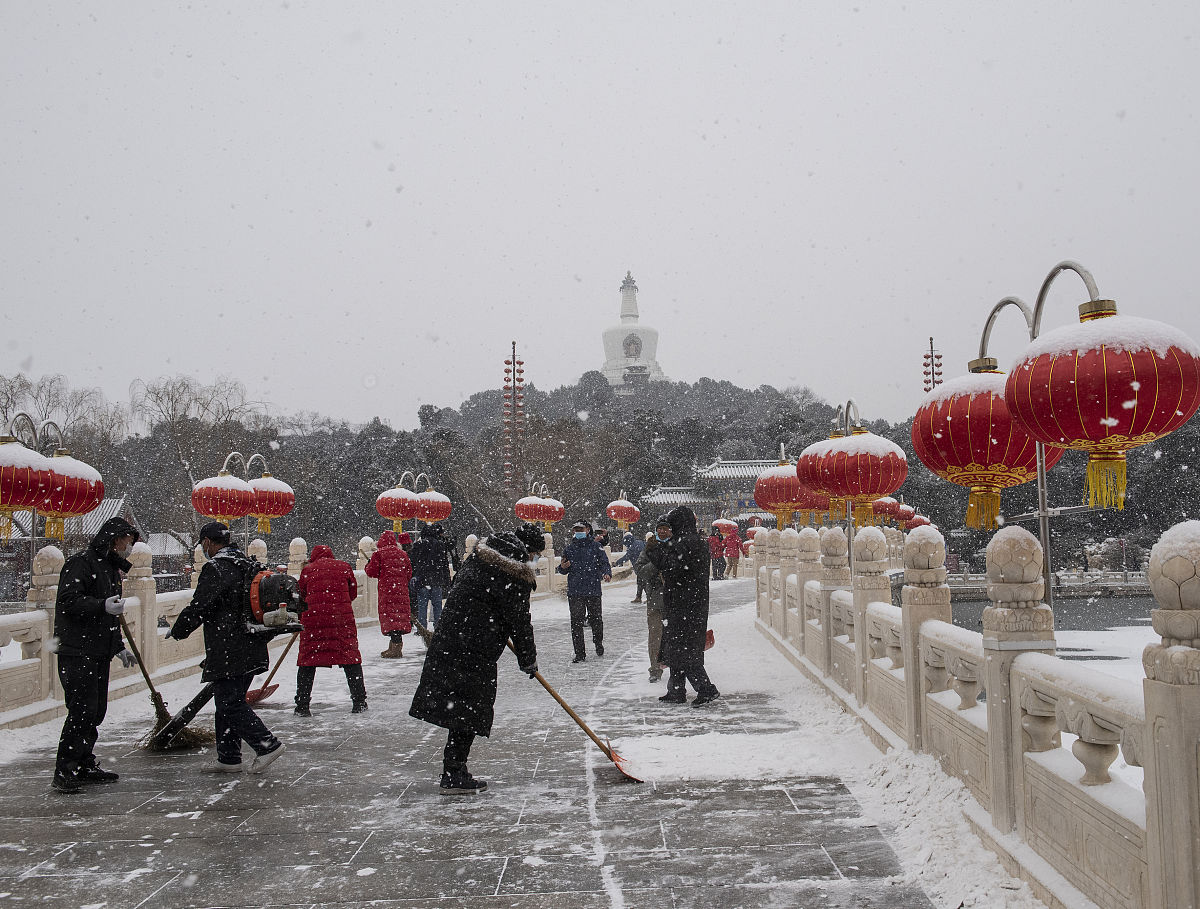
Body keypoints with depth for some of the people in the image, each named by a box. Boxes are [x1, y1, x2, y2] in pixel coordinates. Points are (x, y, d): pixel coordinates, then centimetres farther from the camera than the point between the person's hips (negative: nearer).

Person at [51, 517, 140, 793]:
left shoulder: (111, 569, 21)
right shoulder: (81, 563, -8)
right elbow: (69, 601, -20)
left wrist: (119, 647, 27)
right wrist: (103, 605, -31)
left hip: (100, 652, 9)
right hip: (76, 651, -9)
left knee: (96, 712, 10)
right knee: (82, 710, -13)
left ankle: (84, 766, 20)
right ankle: (63, 772, -9)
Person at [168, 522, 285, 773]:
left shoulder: (215, 569, -12)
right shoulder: (250, 566, 14)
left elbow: (199, 607, -13)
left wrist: (177, 631, 3)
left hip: (227, 653, -9)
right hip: (252, 652, 9)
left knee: (230, 704, -4)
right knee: (230, 702, 15)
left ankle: (267, 744, -8)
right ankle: (228, 758, 19)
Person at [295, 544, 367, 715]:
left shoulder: (307, 570, 10)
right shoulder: (344, 566, 11)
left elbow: (302, 595, 14)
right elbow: (353, 593, 16)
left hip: (313, 617, 0)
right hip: (342, 617, 1)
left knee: (308, 658, 8)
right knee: (351, 657, 8)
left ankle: (302, 705, 6)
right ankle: (359, 702, 7)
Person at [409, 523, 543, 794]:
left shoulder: (481, 553, 14)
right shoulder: (515, 574, -12)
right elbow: (519, 621, -8)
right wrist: (528, 659, 6)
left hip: (449, 639, 8)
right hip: (474, 649, -8)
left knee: (463, 708, 13)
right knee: (469, 709, -1)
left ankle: (455, 772, 19)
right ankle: (453, 777, 2)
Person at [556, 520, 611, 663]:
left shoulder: (595, 546, 2)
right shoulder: (569, 548, 10)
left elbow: (604, 563, -1)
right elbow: (563, 570, 17)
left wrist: (607, 573, -21)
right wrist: (562, 567, -7)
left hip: (593, 590, -2)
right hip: (574, 591, 2)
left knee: (596, 619, 10)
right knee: (576, 622, -2)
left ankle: (599, 644, 35)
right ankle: (579, 653, 4)